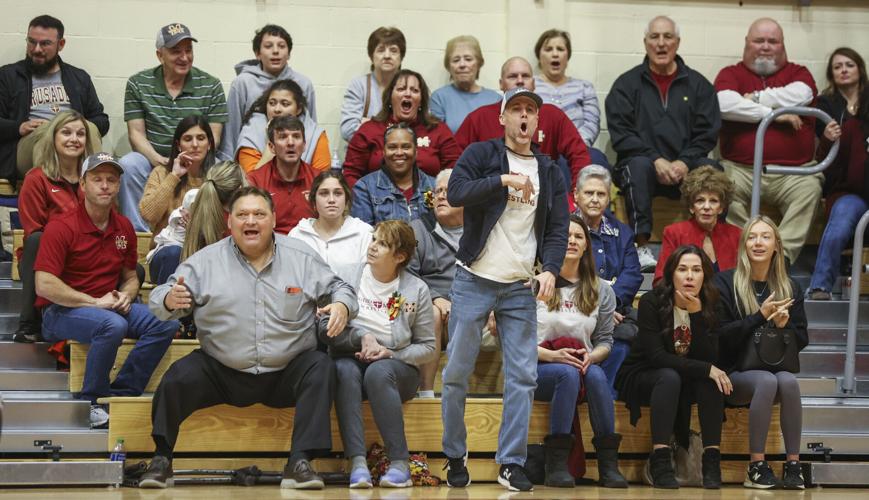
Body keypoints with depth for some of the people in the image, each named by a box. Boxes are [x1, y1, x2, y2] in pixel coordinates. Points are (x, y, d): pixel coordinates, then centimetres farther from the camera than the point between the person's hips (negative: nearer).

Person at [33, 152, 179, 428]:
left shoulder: (124, 227, 8)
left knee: (166, 322, -16)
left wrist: (126, 296, -5)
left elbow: (130, 277, 20)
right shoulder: (61, 227, -12)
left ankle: (121, 393, -13)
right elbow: (45, 286, -18)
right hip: (61, 311, -6)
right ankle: (89, 401, -17)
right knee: (113, 325, -36)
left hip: (111, 306, 6)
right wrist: (95, 302, -19)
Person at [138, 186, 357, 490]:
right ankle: (161, 461, -9)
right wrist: (170, 300, -25)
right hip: (222, 372, 0)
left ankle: (300, 463, -26)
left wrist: (341, 306, -14)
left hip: (287, 374, 0)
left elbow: (338, 288, 11)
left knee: (321, 368, -27)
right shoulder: (206, 261, 2)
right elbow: (159, 299, 1)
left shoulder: (302, 258, 5)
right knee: (179, 377, -24)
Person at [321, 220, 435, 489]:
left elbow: (427, 347, 3)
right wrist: (361, 337, -15)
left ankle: (400, 464, -34)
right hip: (351, 358, 1)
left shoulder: (416, 290, 0)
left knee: (378, 372, -35)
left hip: (396, 366, -1)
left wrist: (390, 354, -12)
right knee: (345, 370, -34)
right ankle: (357, 462, -42)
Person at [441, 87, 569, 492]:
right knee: (457, 374, 0)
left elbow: (558, 229, 6)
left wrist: (550, 269, -10)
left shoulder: (550, 172, 11)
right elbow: (455, 193, -16)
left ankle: (511, 464, 3)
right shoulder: (481, 154, 1)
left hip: (521, 288, 3)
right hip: (474, 281, -3)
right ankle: (455, 457, 14)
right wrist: (502, 180, -24)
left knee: (522, 377, -3)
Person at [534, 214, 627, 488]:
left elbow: (605, 340, 10)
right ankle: (556, 464, -35)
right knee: (568, 373, -37)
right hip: (538, 369, -2)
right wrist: (551, 355, -19)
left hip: (582, 365, 3)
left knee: (596, 374, -33)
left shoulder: (601, 290, 12)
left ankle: (609, 464, -31)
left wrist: (591, 356, -13)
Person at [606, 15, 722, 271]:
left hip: (685, 167, 1)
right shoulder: (627, 84, 9)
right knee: (638, 166, -35)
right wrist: (656, 160, -15)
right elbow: (621, 133, -2)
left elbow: (708, 132, 5)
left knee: (712, 169, -29)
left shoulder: (698, 84, 13)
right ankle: (642, 246, -36)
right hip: (641, 160, -1)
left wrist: (684, 162, -13)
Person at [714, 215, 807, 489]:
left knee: (789, 381, -32)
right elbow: (721, 335, -8)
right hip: (735, 373, -3)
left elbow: (802, 340, 10)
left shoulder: (790, 287, 11)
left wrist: (784, 325, -12)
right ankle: (756, 467, -29)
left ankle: (793, 465, -27)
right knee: (767, 381, -35)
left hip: (777, 368, 3)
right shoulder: (725, 282, 1)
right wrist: (760, 316, -17)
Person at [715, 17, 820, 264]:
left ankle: (784, 255, -29)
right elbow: (724, 104, -11)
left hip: (793, 171, 1)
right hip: (741, 169, 0)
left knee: (810, 188, -29)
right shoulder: (731, 74, 12)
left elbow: (802, 95, -10)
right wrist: (773, 114, -10)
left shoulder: (798, 73, 16)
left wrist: (754, 98, -5)